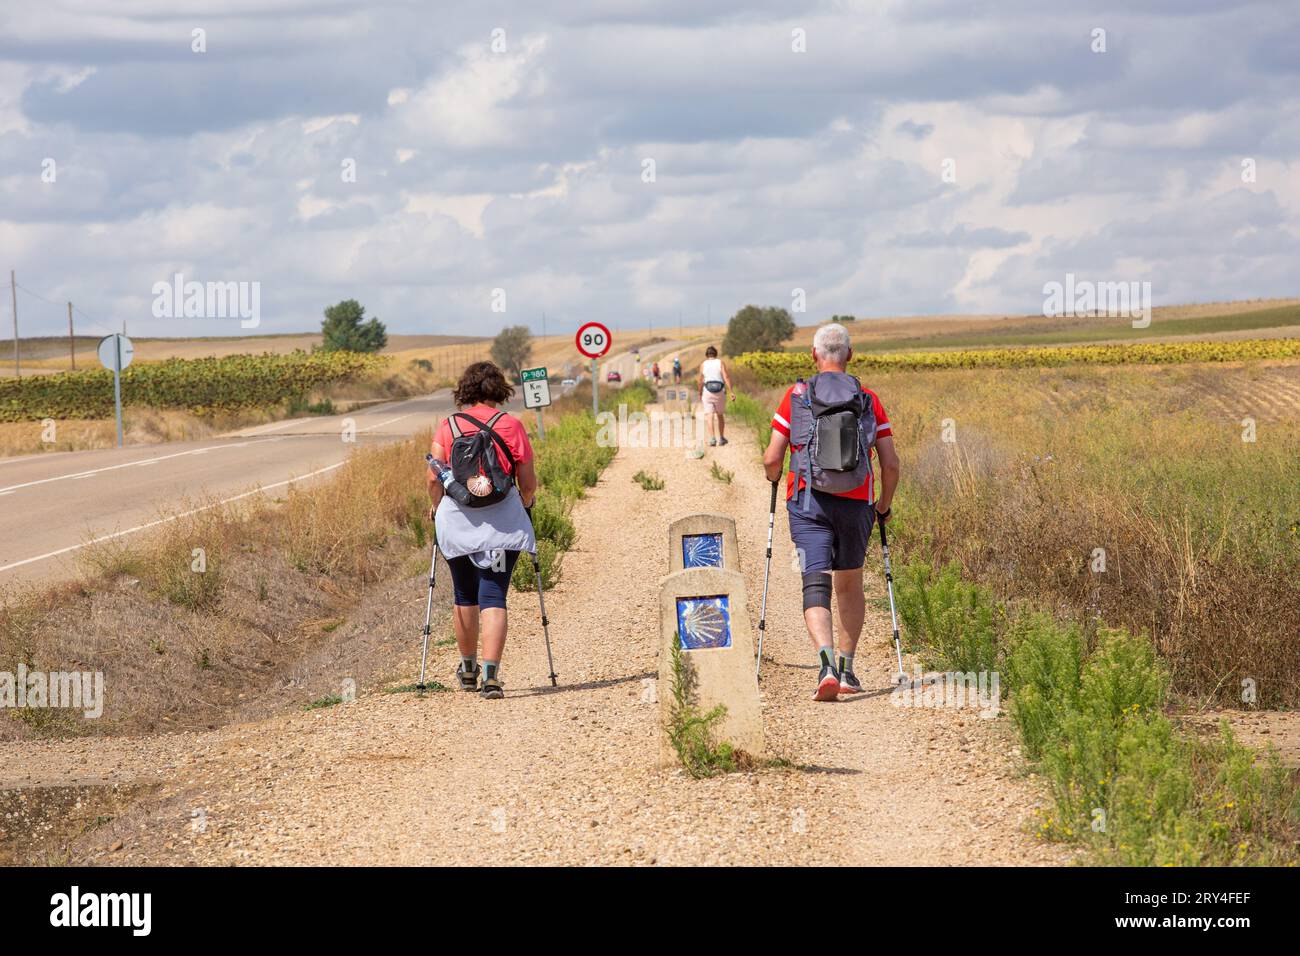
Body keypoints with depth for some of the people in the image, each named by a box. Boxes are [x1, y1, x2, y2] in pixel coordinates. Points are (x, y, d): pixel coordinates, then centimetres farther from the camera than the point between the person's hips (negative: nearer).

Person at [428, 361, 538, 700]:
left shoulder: (447, 427, 0)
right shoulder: (511, 426, -2)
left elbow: (434, 477, -5)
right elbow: (528, 483, 1)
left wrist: (437, 506, 15)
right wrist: (525, 504, 22)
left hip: (456, 519, 2)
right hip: (503, 521, -2)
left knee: (464, 596, 18)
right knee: (493, 596, -3)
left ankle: (468, 669, 33)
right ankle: (490, 675, -17)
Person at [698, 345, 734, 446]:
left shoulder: (703, 364, 2)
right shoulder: (721, 363, 0)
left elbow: (701, 381, 2)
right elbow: (726, 377, -10)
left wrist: (700, 394, 16)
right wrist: (731, 392, -13)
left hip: (707, 392, -1)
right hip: (720, 392, 1)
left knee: (710, 417, -3)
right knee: (720, 415, 17)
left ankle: (712, 438, -19)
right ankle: (721, 438, 20)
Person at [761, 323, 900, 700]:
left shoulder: (796, 397, 0)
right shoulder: (869, 401, 5)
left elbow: (772, 460, -2)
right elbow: (891, 464, 2)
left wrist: (773, 477, 22)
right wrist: (884, 504, 19)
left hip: (808, 502, -2)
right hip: (856, 505, 2)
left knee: (816, 585, -7)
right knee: (850, 585, 20)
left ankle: (827, 662, -30)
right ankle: (846, 671, 21)